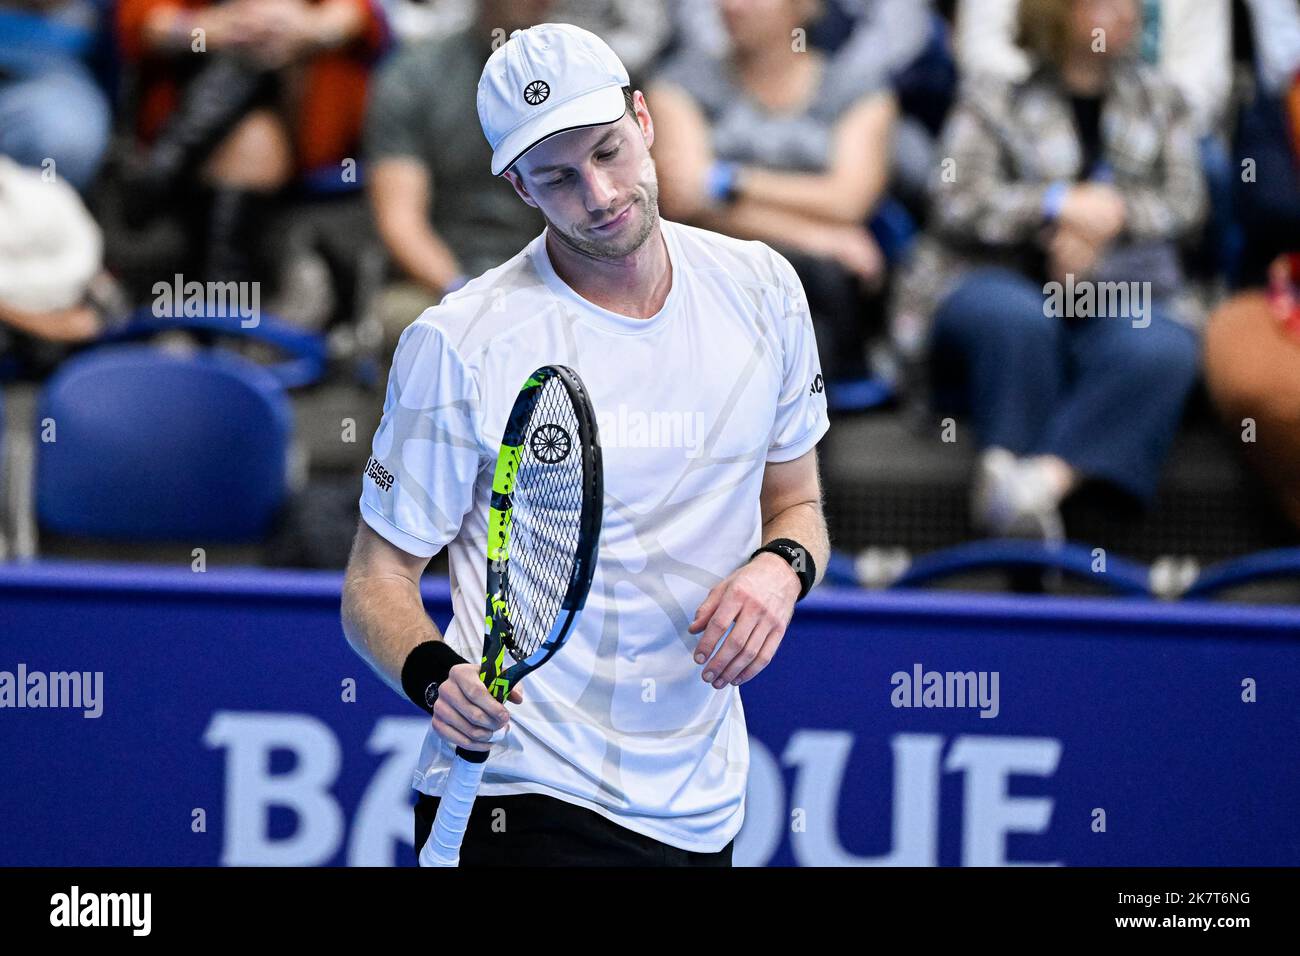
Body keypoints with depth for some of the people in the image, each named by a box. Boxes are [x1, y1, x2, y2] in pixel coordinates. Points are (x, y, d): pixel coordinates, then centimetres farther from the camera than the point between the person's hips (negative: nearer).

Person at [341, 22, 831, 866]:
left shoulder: (762, 289, 3)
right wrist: (435, 672, -26)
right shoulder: (457, 344, -10)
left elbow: (797, 500, 16)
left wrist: (781, 566, -8)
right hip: (520, 794, -5)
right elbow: (377, 579, -5)